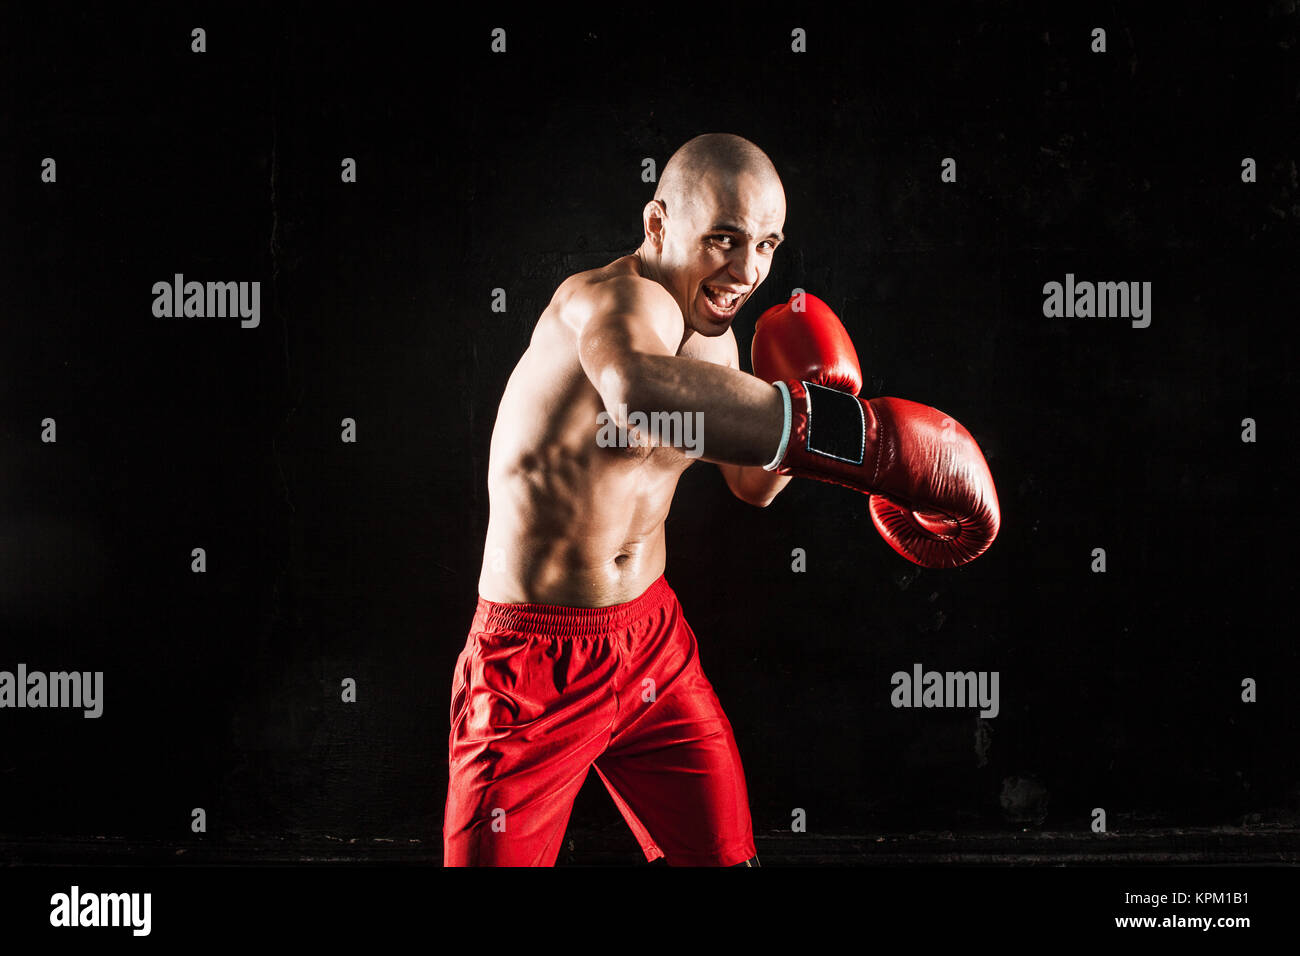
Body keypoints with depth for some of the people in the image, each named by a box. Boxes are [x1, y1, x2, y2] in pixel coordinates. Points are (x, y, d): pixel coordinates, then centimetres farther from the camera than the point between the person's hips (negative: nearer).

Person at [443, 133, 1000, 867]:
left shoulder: (715, 340, 5)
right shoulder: (613, 299, -24)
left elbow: (752, 484, 20)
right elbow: (639, 391, -51)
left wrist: (801, 408, -3)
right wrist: (859, 433, -52)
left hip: (654, 637, 7)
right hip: (539, 661, -7)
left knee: (726, 851, 9)